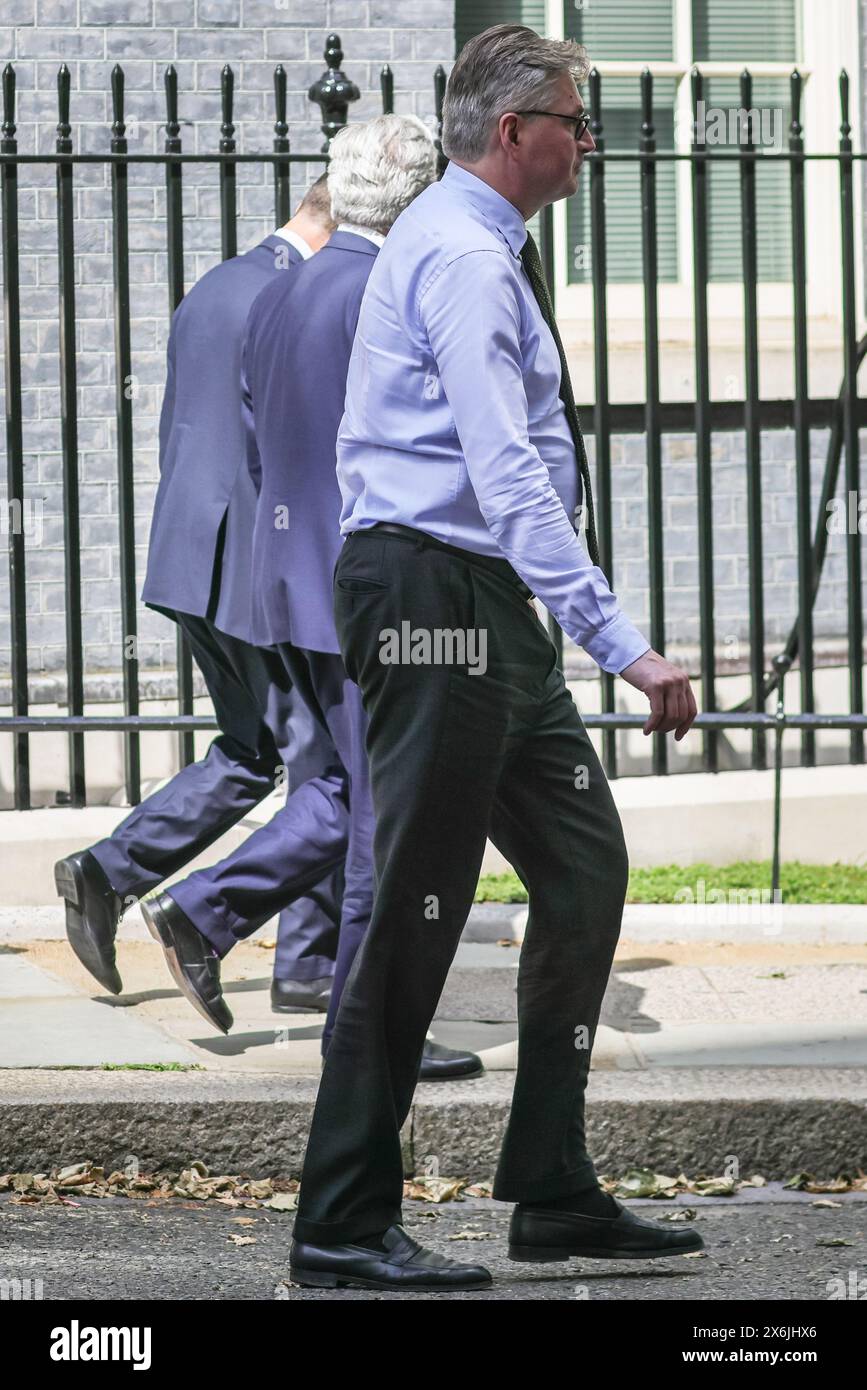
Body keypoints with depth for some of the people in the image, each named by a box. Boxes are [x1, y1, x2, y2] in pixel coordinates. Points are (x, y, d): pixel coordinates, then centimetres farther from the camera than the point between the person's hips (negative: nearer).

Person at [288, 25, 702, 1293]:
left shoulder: (472, 245, 18)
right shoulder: (464, 259, -16)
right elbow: (508, 474, -25)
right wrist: (620, 642, -30)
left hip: (486, 615, 10)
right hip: (435, 601, -10)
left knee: (585, 866, 8)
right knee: (419, 906, -8)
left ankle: (554, 1195, 12)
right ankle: (343, 1226, -3)